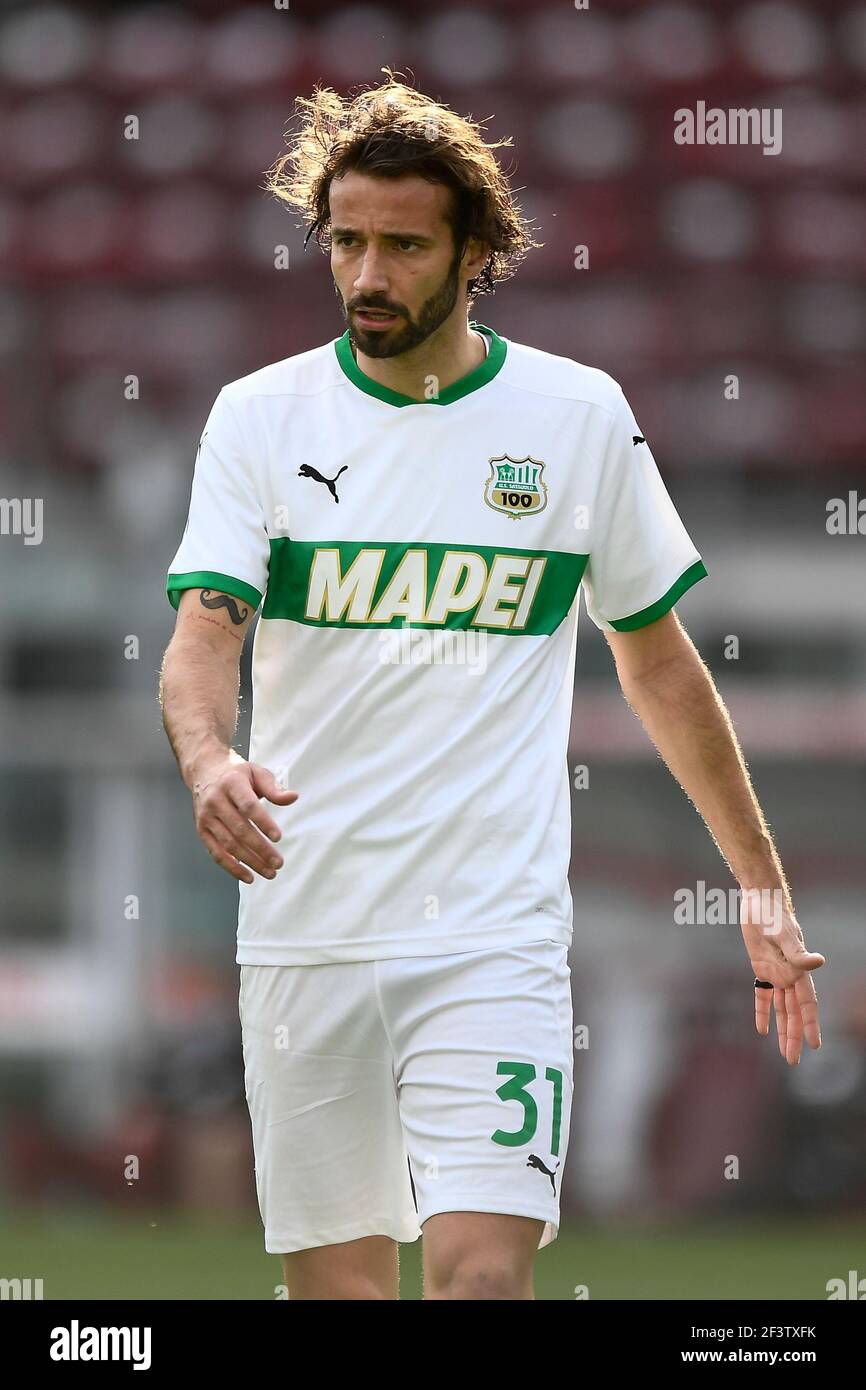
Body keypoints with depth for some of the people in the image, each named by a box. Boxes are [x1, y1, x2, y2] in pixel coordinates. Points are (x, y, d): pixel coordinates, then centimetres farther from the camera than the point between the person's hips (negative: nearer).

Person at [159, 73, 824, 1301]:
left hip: (493, 934, -2)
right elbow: (204, 636, -8)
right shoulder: (260, 416, 3)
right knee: (336, 1279, 5)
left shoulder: (579, 417, 3)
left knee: (483, 1272, -17)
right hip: (302, 929, 2)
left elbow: (658, 663, 13)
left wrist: (764, 893, 15)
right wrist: (210, 763, -31)